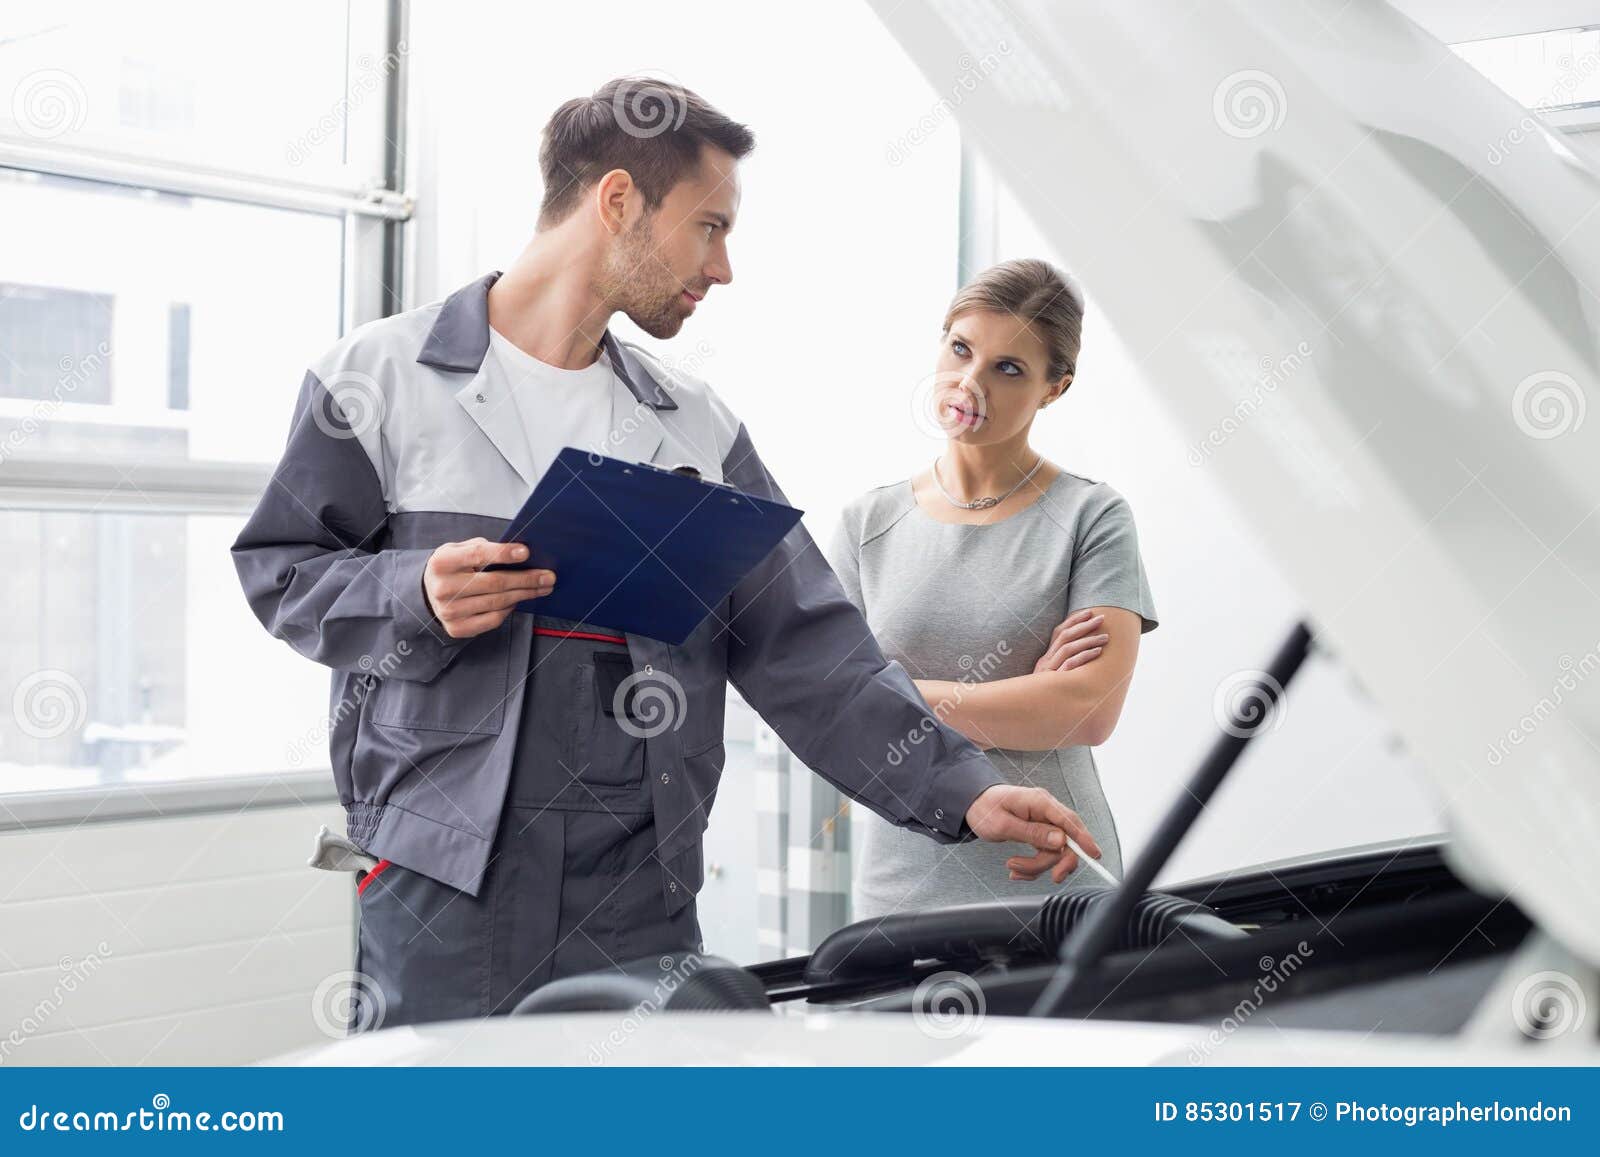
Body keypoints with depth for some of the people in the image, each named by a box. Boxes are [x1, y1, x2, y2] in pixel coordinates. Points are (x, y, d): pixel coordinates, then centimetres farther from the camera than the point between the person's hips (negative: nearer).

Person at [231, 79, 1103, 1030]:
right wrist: (416, 599, -15)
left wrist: (961, 789, -1)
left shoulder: (699, 429, 13)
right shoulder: (385, 377, 2)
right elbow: (278, 568, 5)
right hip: (443, 883, -3)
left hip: (643, 898, 4)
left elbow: (806, 647, 9)